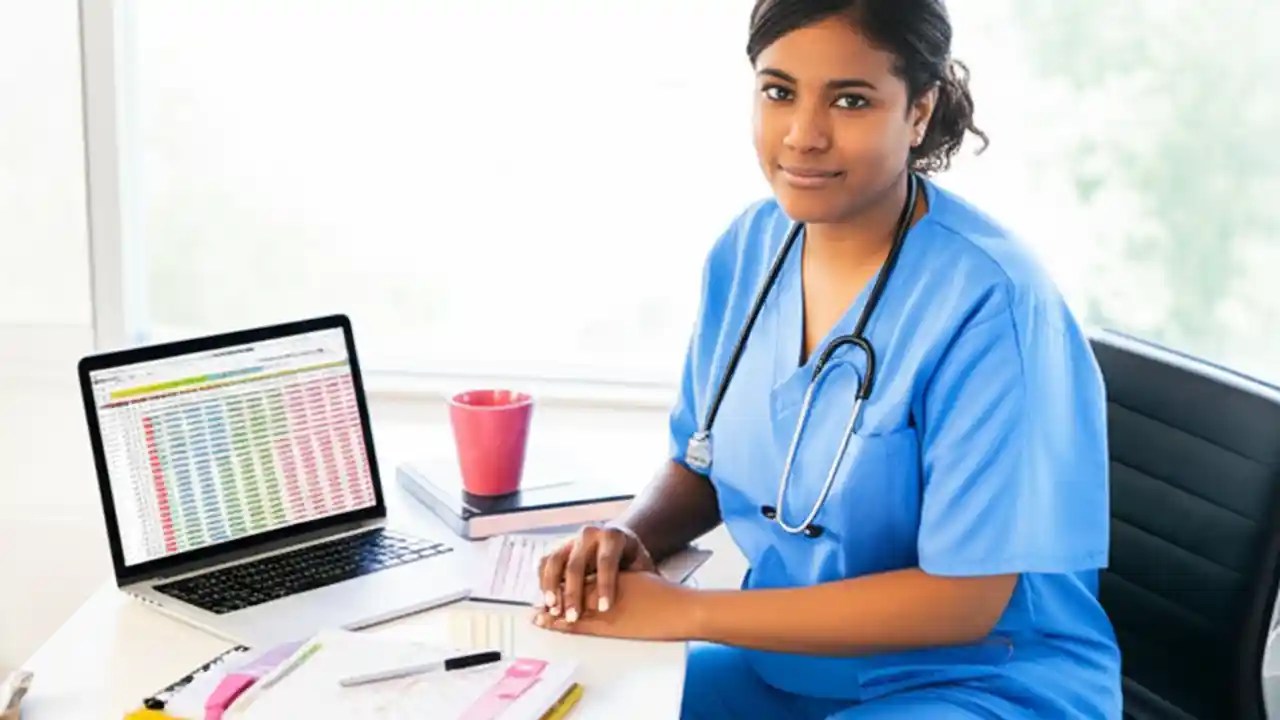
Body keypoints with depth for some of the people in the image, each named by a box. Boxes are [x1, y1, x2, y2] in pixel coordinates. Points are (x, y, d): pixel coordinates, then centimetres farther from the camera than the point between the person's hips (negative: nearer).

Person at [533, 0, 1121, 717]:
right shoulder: (746, 250, -2)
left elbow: (963, 598, -22)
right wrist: (633, 535, -12)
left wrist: (687, 610, -23)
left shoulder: (986, 299, -23)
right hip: (785, 662, 6)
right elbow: (704, 461, 11)